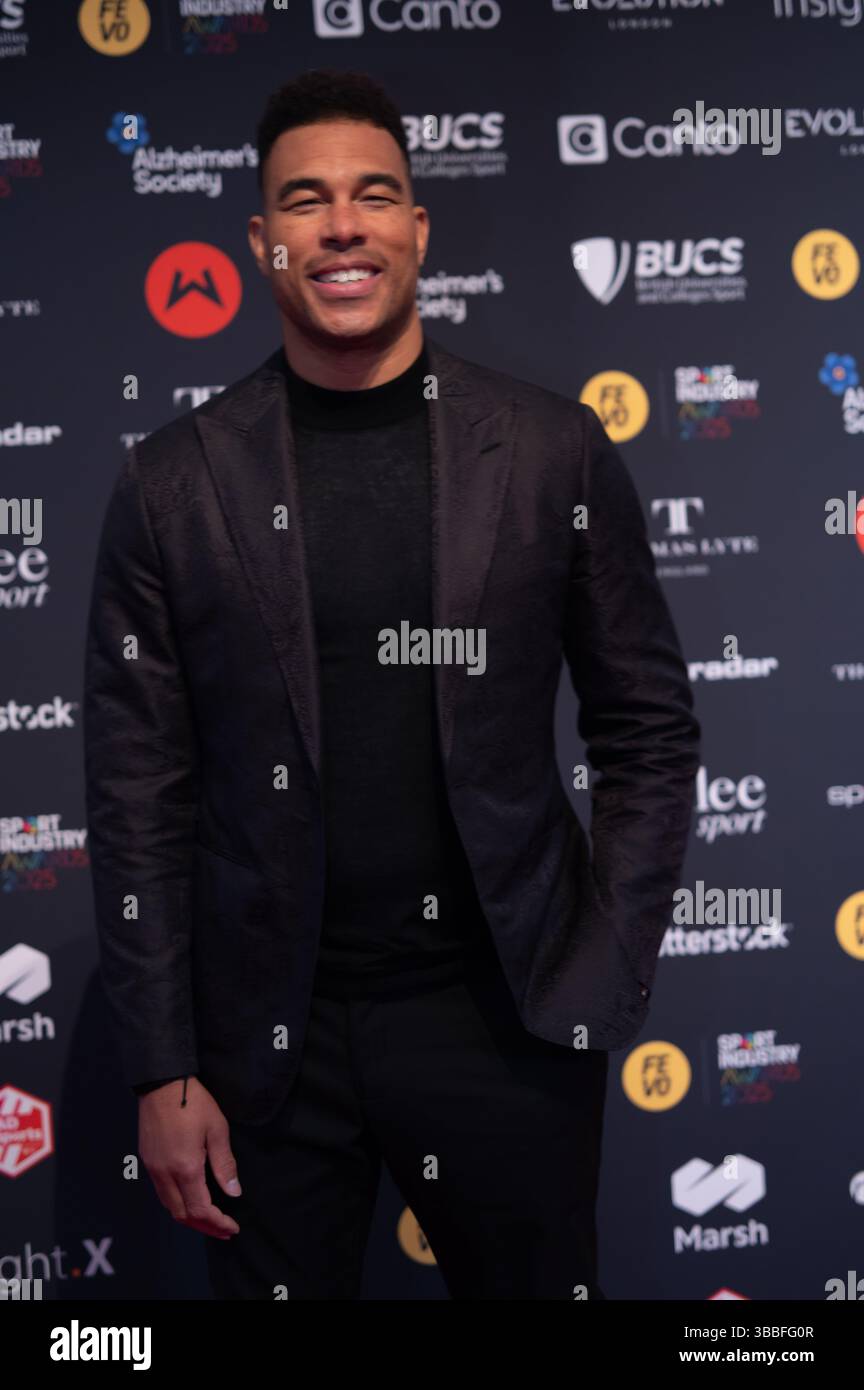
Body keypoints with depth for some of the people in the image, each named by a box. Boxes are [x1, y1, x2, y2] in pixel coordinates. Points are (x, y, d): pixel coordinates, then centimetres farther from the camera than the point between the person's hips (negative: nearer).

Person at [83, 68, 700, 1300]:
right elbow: (141, 794, 0)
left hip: (504, 1019, 0)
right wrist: (161, 1072, -2)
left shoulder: (555, 451, -1)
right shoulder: (173, 483, -1)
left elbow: (649, 732, 4)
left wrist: (604, 980, -4)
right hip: (268, 1036, 0)